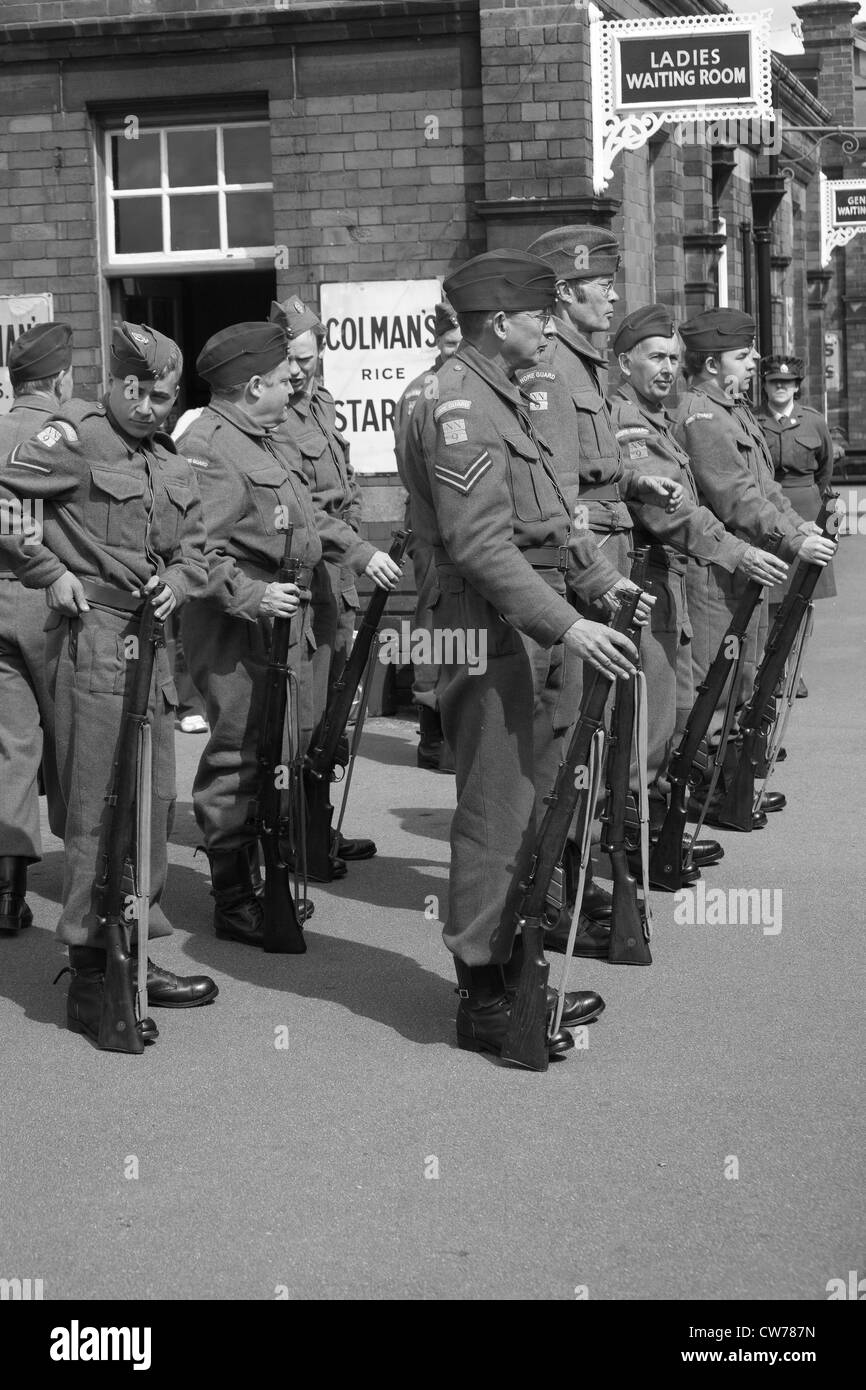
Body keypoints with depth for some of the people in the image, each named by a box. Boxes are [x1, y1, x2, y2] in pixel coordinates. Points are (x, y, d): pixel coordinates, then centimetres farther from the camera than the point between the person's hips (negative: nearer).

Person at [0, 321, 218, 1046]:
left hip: (152, 640, 8)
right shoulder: (76, 437, -7)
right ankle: (90, 974, -2)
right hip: (91, 636, -8)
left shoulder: (174, 467, 16)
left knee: (155, 802, 12)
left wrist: (174, 584, -1)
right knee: (99, 807, -7)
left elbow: (193, 552, 21)